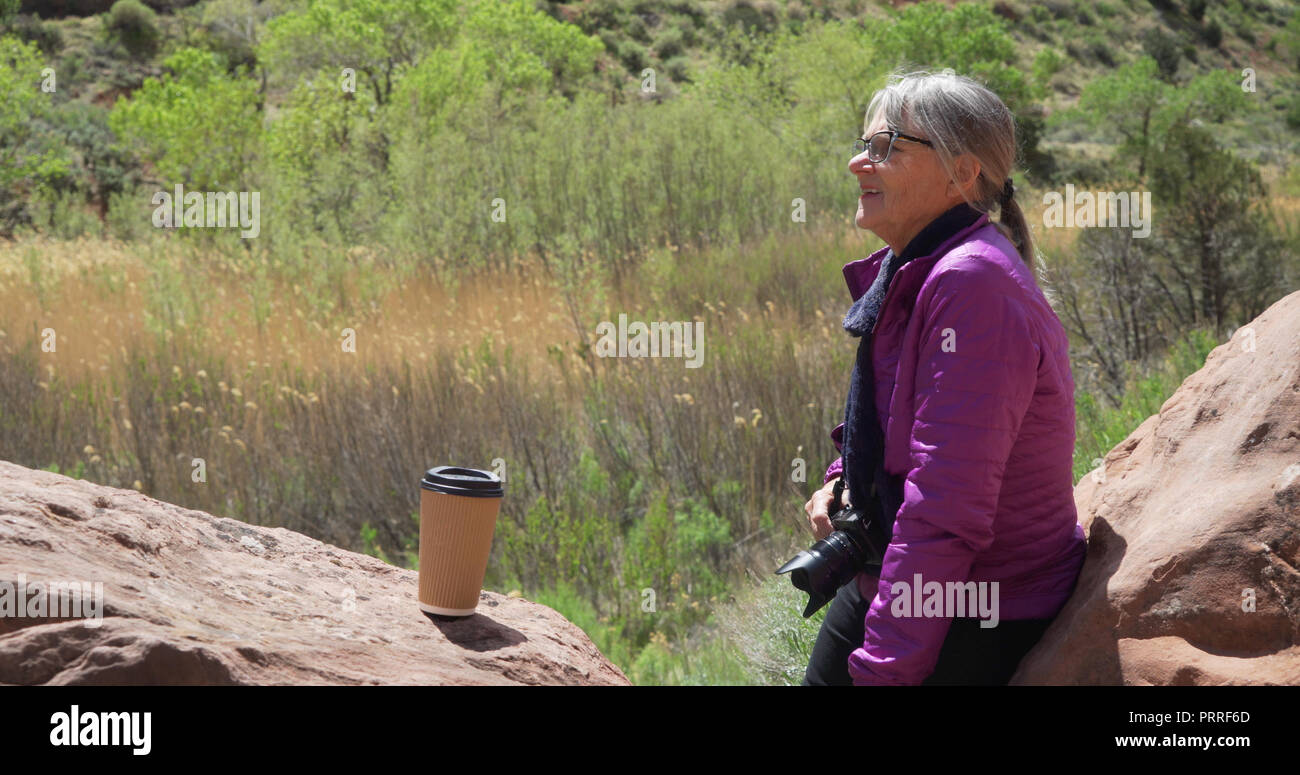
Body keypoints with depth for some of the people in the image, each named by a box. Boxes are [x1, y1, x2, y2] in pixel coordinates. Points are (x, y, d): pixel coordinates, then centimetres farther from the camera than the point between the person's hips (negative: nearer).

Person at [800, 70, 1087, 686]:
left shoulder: (974, 282, -25)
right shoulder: (909, 271, 6)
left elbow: (946, 509, -28)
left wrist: (885, 667, -25)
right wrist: (839, 480, 6)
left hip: (973, 630, -9)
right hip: (884, 589, 9)